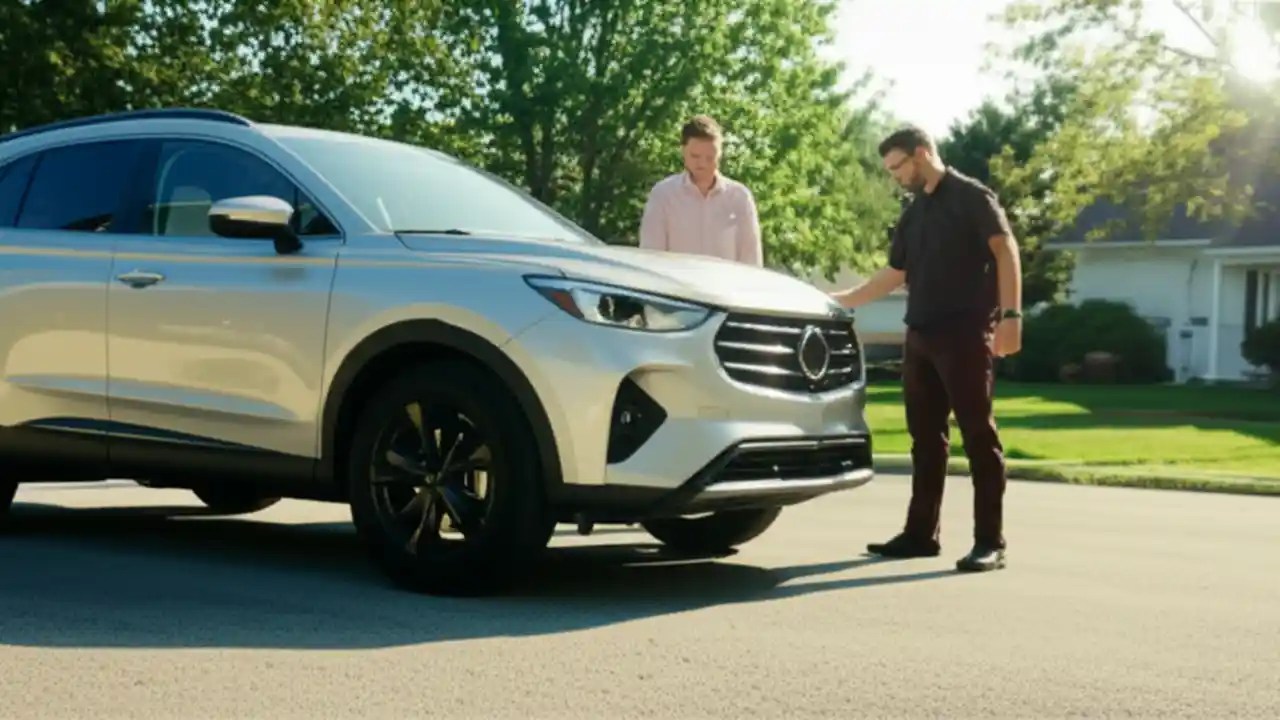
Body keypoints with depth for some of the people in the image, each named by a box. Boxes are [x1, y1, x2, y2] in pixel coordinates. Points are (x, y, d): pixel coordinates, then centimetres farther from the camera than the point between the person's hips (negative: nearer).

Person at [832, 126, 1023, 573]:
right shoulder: (912, 215, 20)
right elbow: (894, 276, 26)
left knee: (978, 434, -7)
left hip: (966, 333, -8)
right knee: (926, 437, 10)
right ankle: (920, 533, 17)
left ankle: (990, 541, -5)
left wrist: (1010, 314, -21)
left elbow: (1005, 250, -11)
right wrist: (840, 301, 22)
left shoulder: (971, 197, -3)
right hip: (920, 336, 8)